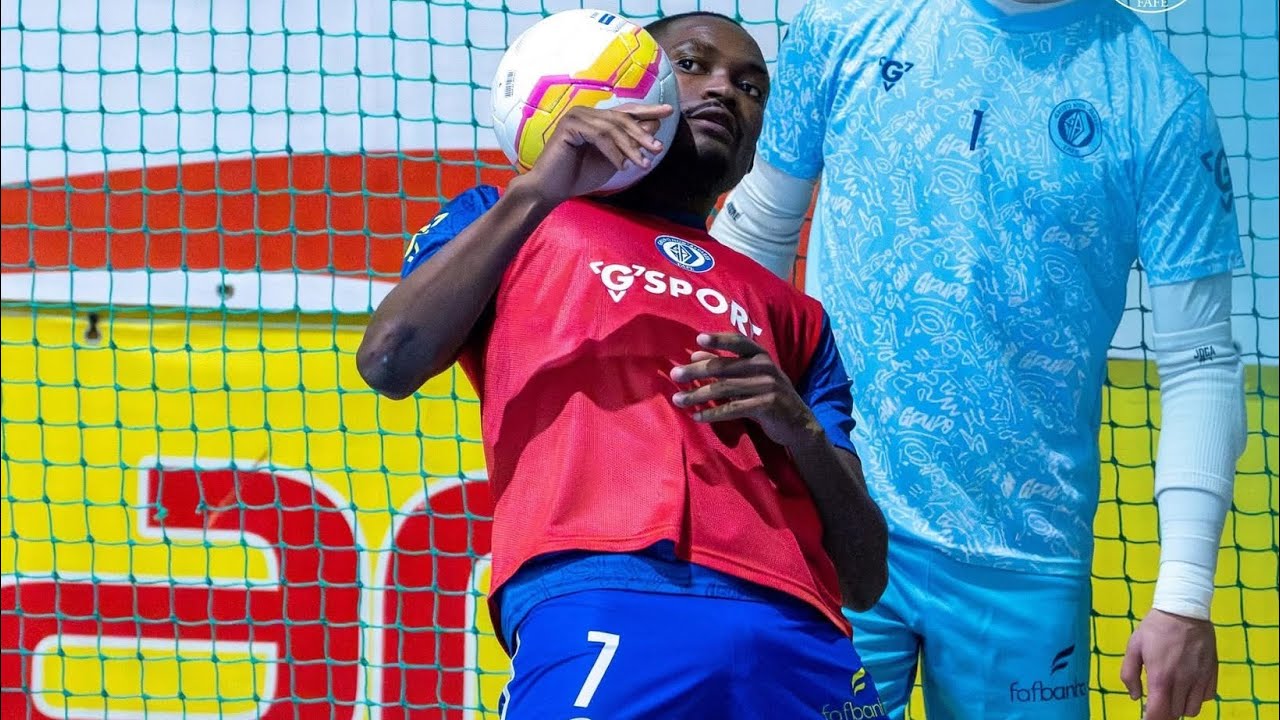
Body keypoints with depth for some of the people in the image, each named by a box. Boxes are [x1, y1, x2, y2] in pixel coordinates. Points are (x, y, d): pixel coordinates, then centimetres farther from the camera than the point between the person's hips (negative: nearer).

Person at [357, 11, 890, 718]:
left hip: (798, 635, 4)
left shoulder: (791, 314, 30)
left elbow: (866, 578, 22)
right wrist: (537, 192, 0)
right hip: (603, 608, -3)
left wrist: (801, 428, 3)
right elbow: (387, 365, 3)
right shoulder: (510, 221, 23)